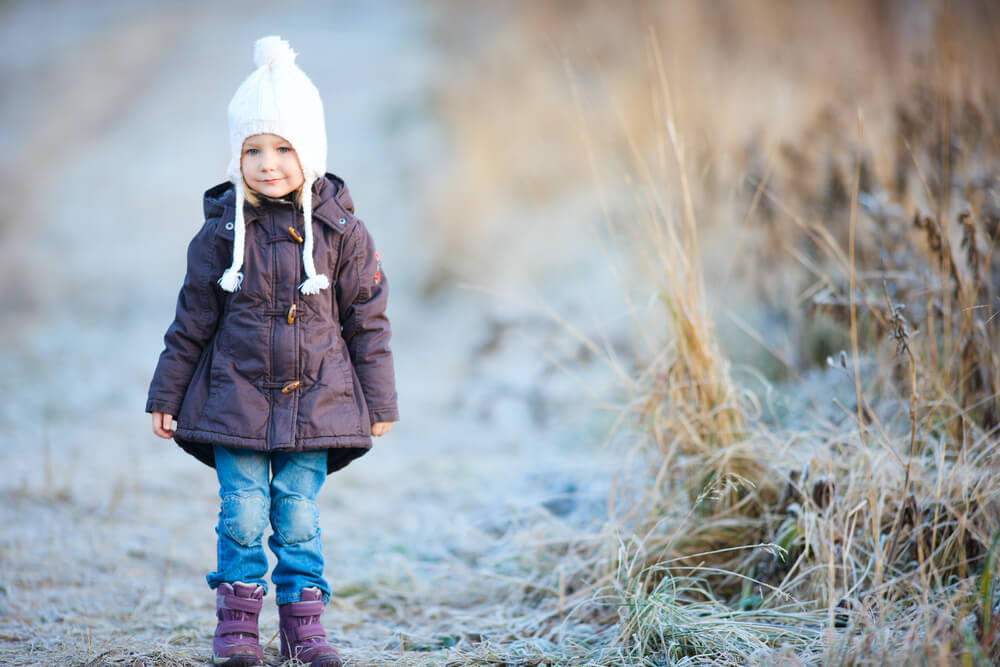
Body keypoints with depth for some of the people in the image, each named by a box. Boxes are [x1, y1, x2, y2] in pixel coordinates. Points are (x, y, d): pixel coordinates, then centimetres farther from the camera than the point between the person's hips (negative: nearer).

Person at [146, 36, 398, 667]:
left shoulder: (341, 232, -3)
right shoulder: (223, 231, -2)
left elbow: (368, 322, 3)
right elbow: (193, 320, 5)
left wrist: (379, 402, 5)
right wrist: (167, 395, 8)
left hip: (316, 400, 0)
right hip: (236, 398, 0)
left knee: (299, 514, 2)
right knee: (243, 514, 0)